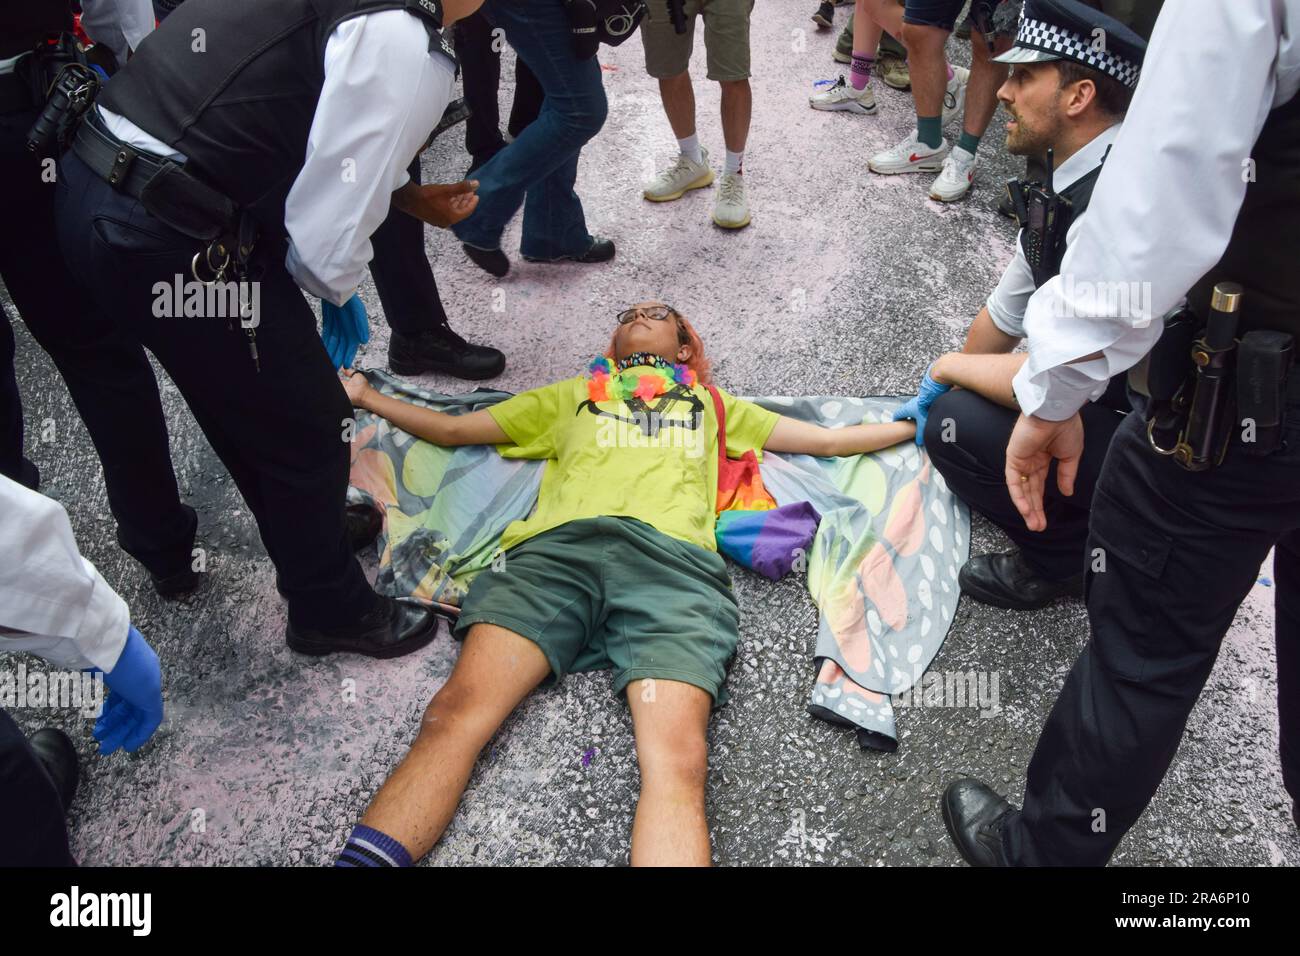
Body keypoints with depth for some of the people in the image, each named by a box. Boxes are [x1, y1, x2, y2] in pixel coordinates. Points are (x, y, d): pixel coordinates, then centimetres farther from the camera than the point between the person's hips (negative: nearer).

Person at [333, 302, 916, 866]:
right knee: (457, 712, -27)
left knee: (676, 760, -29)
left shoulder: (713, 405, 39)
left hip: (672, 558, -1)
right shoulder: (571, 396, 40)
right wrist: (363, 396, 43)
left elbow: (829, 440, 39)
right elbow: (452, 429, 43)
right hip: (557, 545, 2)